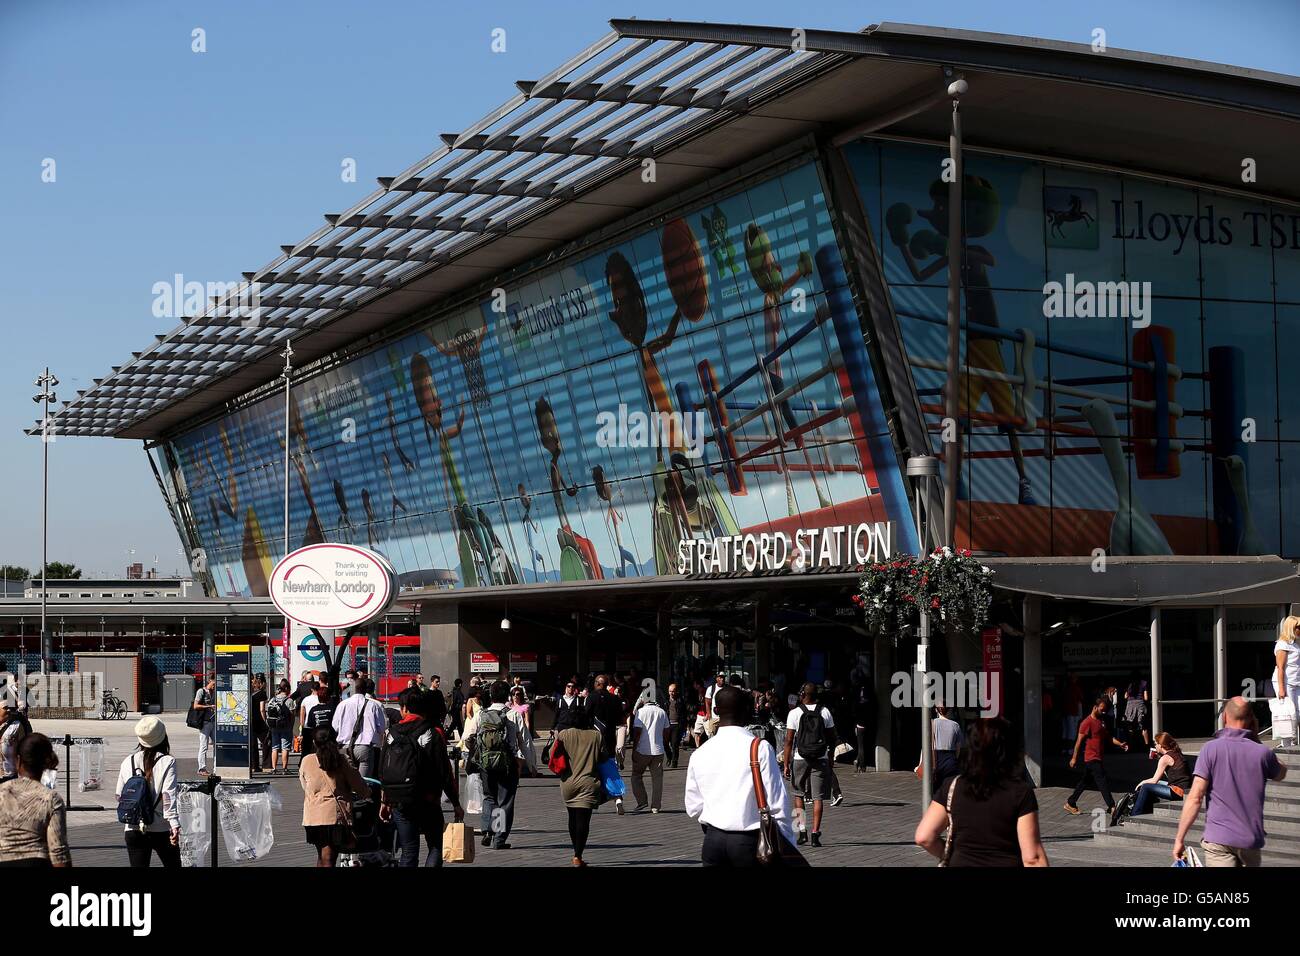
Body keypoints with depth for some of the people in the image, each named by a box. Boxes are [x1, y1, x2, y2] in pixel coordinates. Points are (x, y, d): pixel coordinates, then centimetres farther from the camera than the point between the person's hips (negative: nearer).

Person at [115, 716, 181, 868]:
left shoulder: (128, 762, 3)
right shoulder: (167, 762, -8)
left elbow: (120, 795, 9)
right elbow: (169, 796, -17)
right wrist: (174, 824, -22)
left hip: (133, 830, 3)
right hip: (161, 830, -3)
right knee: (172, 865, 13)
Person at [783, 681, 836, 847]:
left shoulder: (795, 713, -6)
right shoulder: (825, 712, 1)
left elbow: (789, 740, -7)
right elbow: (832, 739, 6)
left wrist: (786, 764, -3)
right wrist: (830, 758, 18)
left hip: (800, 759, -1)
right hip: (821, 760, 1)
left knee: (798, 794, 15)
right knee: (818, 797, 3)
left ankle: (802, 831, 7)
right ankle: (815, 833, -3)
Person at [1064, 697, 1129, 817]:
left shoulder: (1102, 720, 13)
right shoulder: (1087, 722, -14)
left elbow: (1109, 736, 17)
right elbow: (1079, 741, -14)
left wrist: (1120, 744, 0)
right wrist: (1074, 758, -13)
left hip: (1098, 757, 9)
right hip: (1092, 758, -9)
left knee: (1083, 781, 14)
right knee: (1103, 782, -9)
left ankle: (1070, 804, 22)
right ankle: (1111, 807, -8)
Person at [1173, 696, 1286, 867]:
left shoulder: (1211, 749, -6)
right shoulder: (1261, 752, 1)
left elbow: (1195, 798, -11)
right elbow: (1281, 774, 25)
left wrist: (1179, 839, -5)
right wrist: (1256, 739, 21)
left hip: (1218, 838, -3)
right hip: (1252, 840, 3)